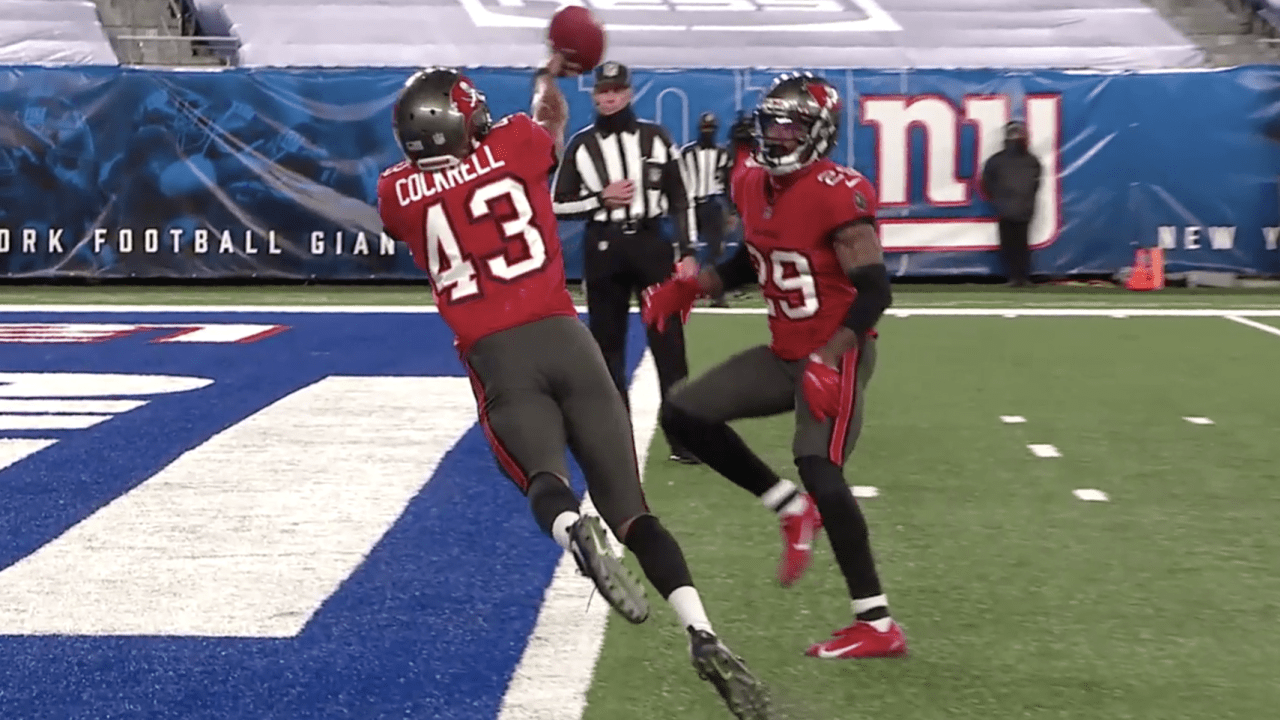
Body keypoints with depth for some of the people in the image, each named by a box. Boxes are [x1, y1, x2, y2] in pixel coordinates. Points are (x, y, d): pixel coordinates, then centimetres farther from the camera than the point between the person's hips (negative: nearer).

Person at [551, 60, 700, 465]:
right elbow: (559, 205, 3)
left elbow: (680, 199, 5)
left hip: (651, 243, 0)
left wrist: (686, 252, -2)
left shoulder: (655, 137, 4)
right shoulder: (581, 144, 3)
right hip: (603, 248, 0)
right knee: (607, 340, 6)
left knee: (668, 338, -3)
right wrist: (601, 198, -12)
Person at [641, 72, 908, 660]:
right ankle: (793, 509, 11)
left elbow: (874, 290, -23)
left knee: (819, 470, -20)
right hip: (783, 355, 9)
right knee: (684, 414, 3)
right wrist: (690, 287, 7)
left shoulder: (838, 194, -20)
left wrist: (829, 360, -30)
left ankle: (877, 626, -10)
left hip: (836, 357, -8)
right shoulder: (752, 183, 4)